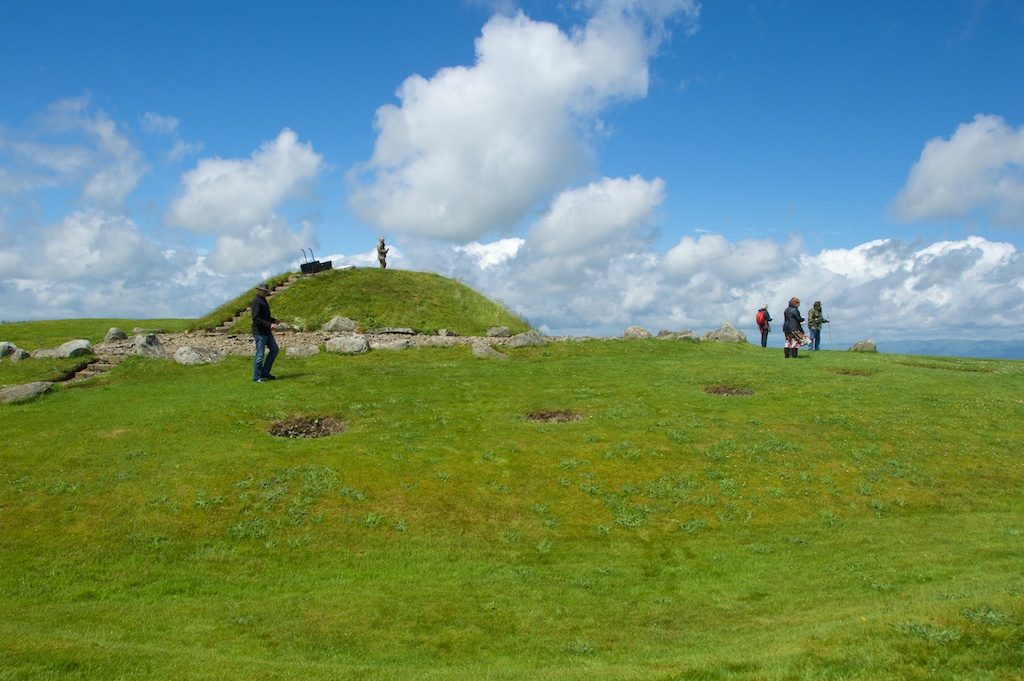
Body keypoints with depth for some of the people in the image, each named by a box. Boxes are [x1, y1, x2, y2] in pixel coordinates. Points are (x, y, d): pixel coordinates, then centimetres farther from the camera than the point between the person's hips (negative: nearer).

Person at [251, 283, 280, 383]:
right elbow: (256, 318, -23)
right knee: (260, 354, -4)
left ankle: (265, 372, 19)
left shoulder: (262, 300, 15)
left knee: (274, 349, 13)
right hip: (259, 332, -10)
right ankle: (257, 377, 5)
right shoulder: (256, 301, -16)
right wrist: (269, 325, -26)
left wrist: (273, 320, 13)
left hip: (266, 332, 10)